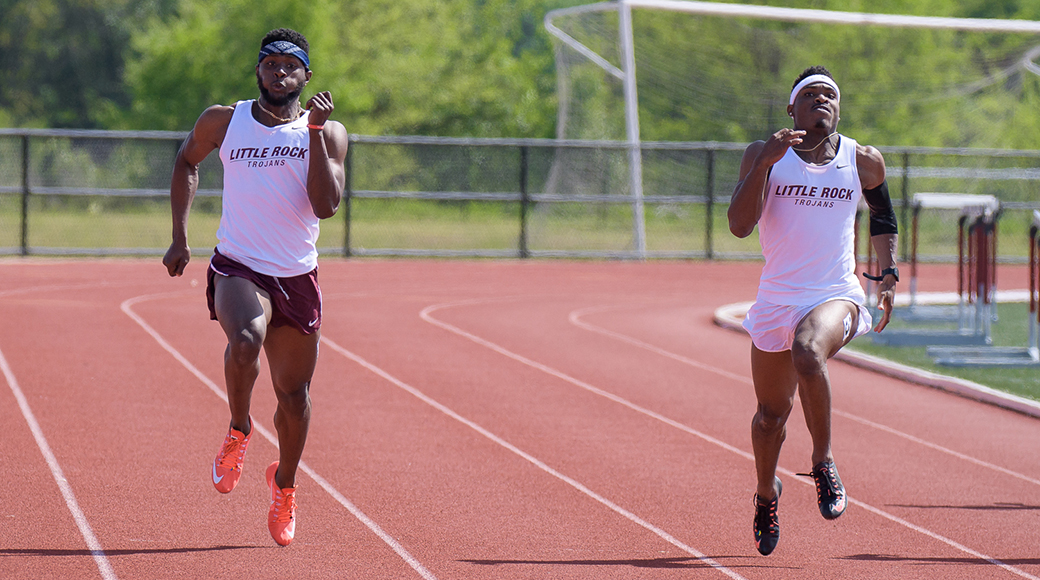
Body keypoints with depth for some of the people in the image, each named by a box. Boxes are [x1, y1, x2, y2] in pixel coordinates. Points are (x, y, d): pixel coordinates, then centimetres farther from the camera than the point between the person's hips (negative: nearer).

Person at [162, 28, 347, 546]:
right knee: (247, 339, -33)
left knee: (293, 395, 7)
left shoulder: (327, 133, -1)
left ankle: (284, 483, 36)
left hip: (297, 278, 1)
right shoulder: (223, 122, 1)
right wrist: (179, 237, 15)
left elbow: (325, 205, -14)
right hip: (238, 268, -1)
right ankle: (238, 431, -5)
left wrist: (315, 132, -19)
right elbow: (186, 161, 21)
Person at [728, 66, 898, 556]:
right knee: (771, 414, 13)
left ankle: (823, 461, -18)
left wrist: (888, 274, 12)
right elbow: (739, 225, -15)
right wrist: (764, 163, -24)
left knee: (808, 353, -36)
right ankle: (766, 493, 43)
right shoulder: (764, 156, -2)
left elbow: (883, 214, 21)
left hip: (836, 296, -2)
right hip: (777, 299, 2)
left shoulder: (863, 162, 2)